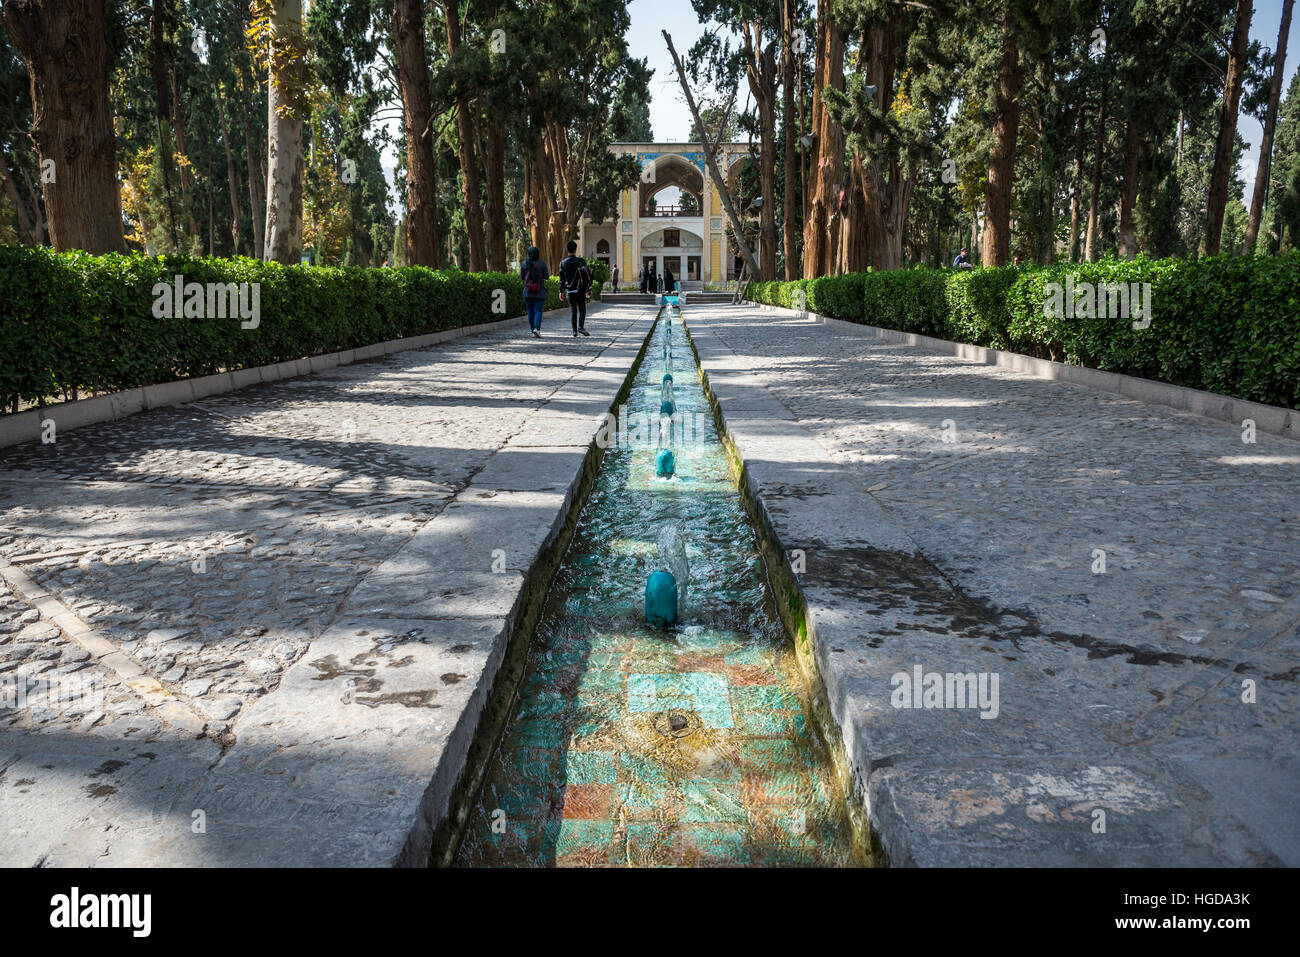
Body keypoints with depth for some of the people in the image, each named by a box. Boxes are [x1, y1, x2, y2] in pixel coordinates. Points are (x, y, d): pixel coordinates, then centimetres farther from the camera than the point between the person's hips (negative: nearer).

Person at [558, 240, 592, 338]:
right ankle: (581, 326, -14)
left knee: (573, 311, 8)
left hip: (569, 291, 1)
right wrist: (589, 289, 6)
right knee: (582, 310, 7)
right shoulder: (581, 261, -5)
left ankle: (574, 331, 6)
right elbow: (587, 275, -2)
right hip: (580, 290, -1)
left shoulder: (563, 263, -2)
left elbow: (562, 278, 0)